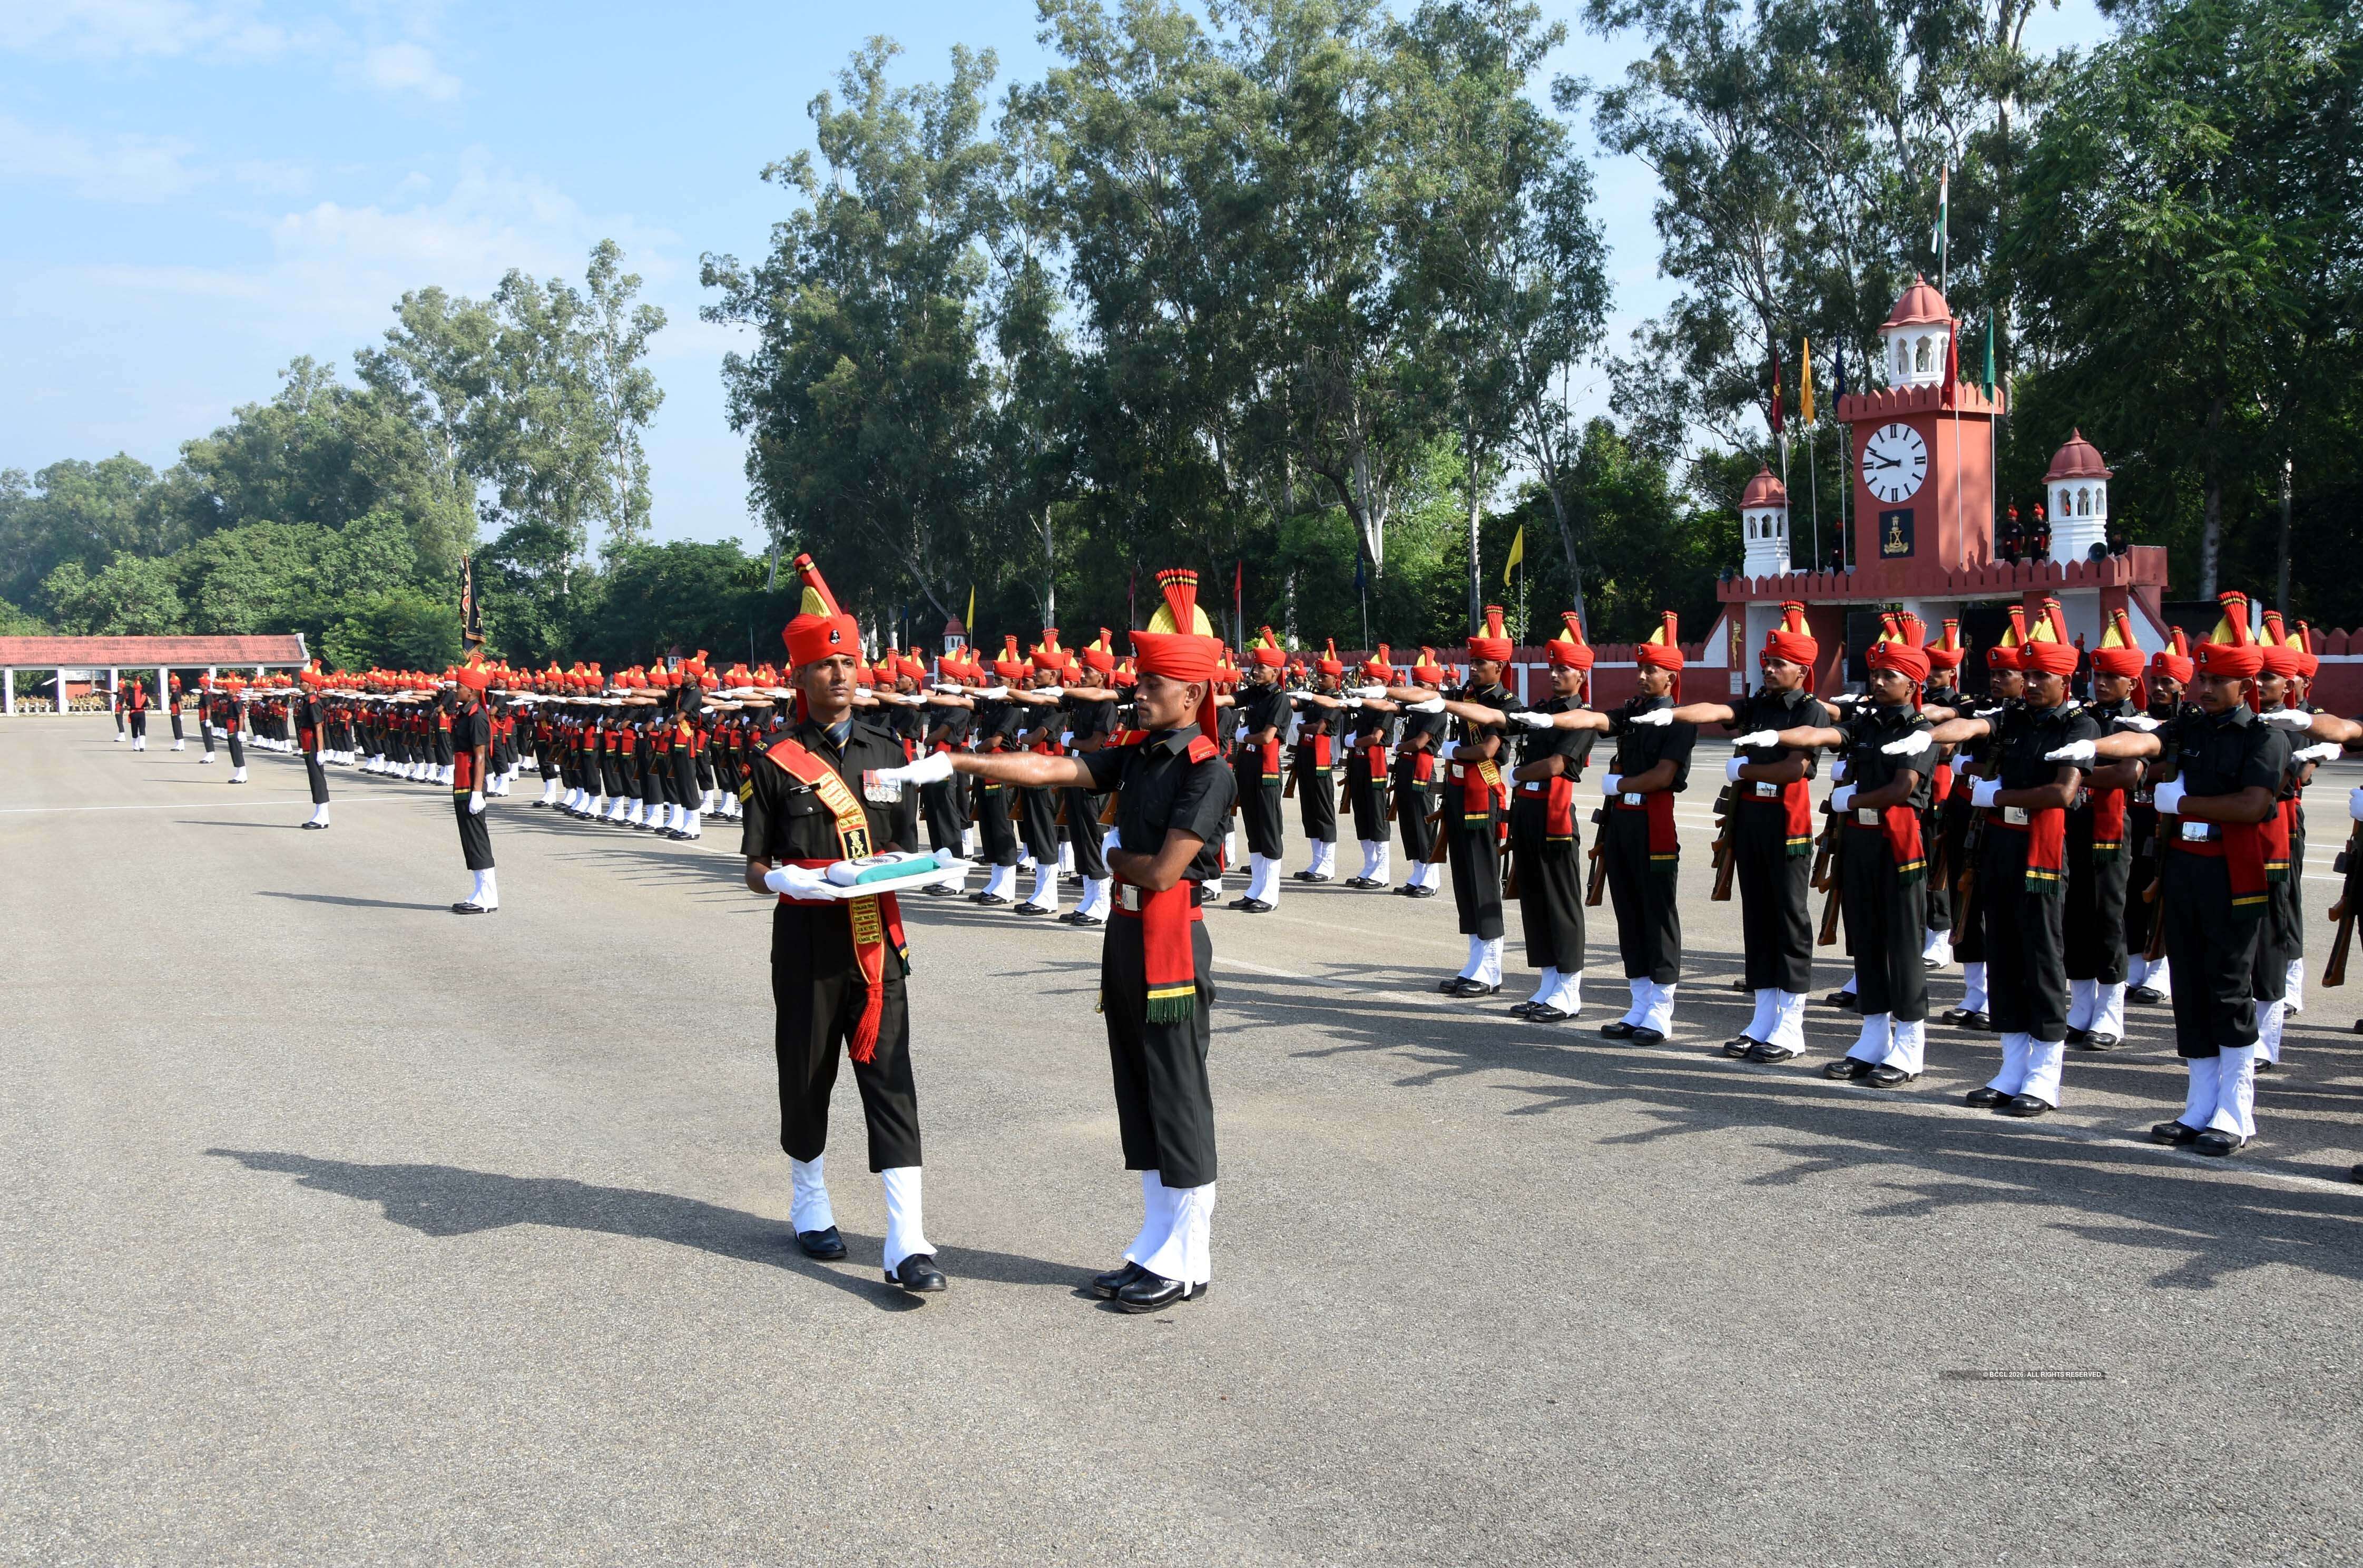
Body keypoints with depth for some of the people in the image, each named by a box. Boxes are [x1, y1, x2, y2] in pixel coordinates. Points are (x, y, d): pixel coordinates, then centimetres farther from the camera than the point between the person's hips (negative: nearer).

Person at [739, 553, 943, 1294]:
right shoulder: (775, 762, -3)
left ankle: (907, 1246, -7)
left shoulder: (887, 750, 8)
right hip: (807, 936, -2)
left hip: (876, 936, 2)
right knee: (807, 1074, 11)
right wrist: (788, 881, -24)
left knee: (890, 1079, -4)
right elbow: (755, 870, -3)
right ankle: (810, 1208, 33)